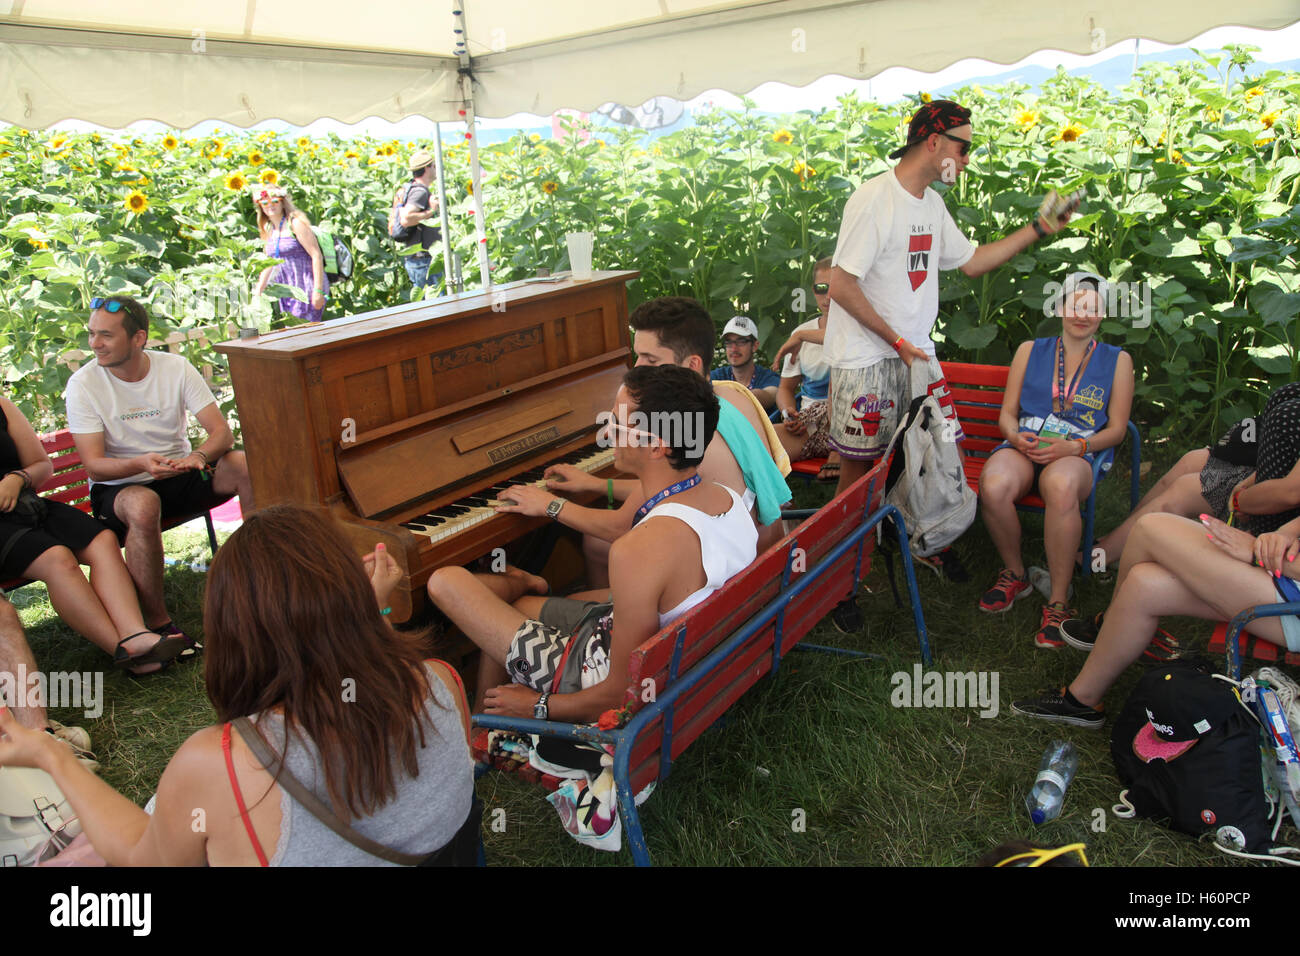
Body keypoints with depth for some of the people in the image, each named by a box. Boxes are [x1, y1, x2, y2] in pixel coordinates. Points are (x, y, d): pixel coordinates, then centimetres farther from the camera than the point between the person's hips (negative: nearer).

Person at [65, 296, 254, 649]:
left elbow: (222, 431, -11)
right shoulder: (83, 384, -10)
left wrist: (199, 456, -34)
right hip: (119, 486, -2)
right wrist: (141, 463, -37)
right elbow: (94, 465, -15)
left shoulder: (176, 368, -5)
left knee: (247, 467, -24)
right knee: (143, 505, -39)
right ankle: (157, 622, -27)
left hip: (178, 474, 3)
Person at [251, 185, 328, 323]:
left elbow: (317, 255, -14)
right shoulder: (269, 229, 14)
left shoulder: (295, 223, -8)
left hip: (307, 289, -7)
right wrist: (258, 290, 20)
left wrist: (318, 291, -21)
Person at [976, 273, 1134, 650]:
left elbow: (1116, 429, 9)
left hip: (1076, 453, -1)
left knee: (1061, 486, -41)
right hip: (1024, 446, 2)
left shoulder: (1117, 360, 15)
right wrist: (1017, 437, -9)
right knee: (993, 486, -36)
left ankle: (1058, 601, -27)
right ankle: (1015, 574, -7)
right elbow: (1007, 413, 15)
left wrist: (1074, 447, -11)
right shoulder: (1030, 350, 19)